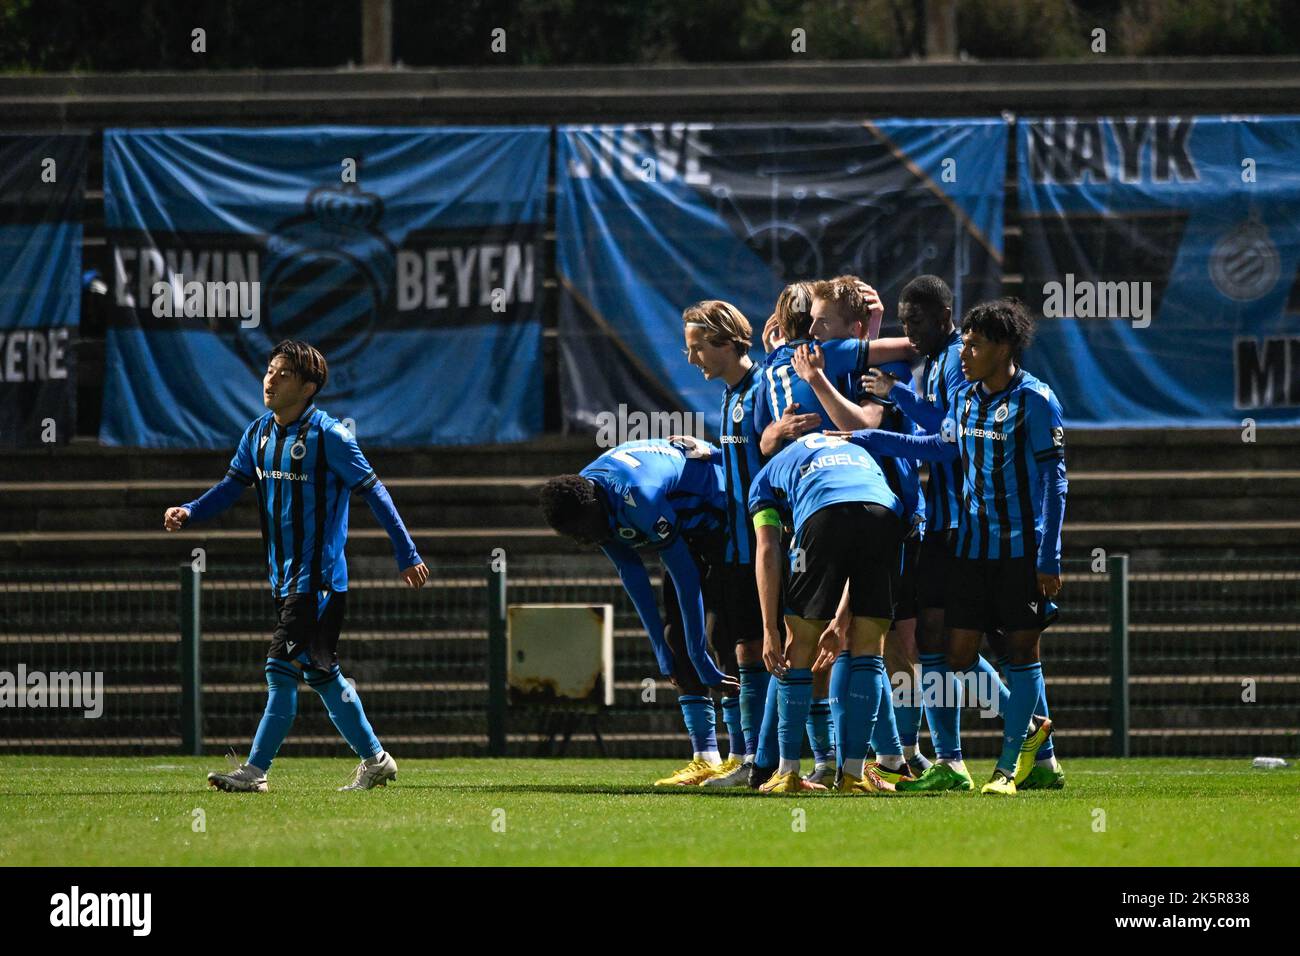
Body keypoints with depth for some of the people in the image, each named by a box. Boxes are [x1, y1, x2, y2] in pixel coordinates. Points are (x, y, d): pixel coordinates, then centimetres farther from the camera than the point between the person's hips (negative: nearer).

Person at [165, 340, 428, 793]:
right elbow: (233, 484, 12)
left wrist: (407, 555, -9)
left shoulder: (328, 436, -14)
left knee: (283, 668, -12)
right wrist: (188, 513, -7)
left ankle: (255, 770, -10)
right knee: (320, 672, 12)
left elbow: (373, 492, -10)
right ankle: (374, 759, 23)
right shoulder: (259, 433, 7)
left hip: (318, 577, -8)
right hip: (284, 577, 8)